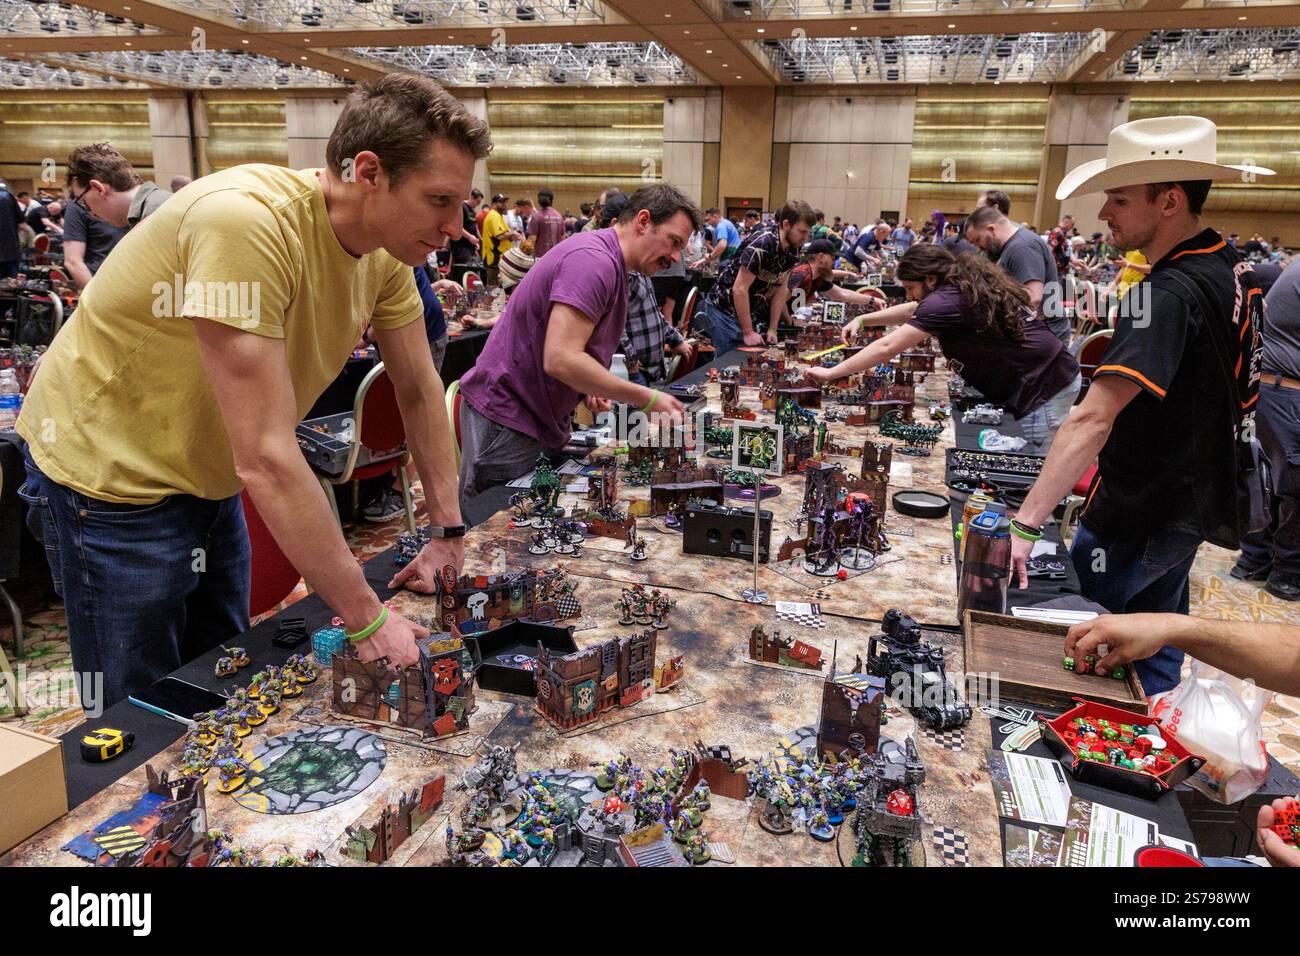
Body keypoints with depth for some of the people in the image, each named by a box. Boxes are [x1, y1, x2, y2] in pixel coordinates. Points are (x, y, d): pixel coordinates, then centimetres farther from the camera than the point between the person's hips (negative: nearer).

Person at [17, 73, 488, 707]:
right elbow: (267, 459, -35)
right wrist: (367, 619, -30)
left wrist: (448, 534, -1)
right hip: (108, 481, -7)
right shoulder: (246, 222, -33)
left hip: (209, 478, 7)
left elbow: (420, 391, 1)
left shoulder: (387, 246, -10)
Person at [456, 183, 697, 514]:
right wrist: (647, 399, -23)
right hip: (506, 419, -10)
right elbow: (560, 359, -29)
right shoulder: (594, 261, -20)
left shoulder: (611, 264, 14)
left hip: (541, 419, 10)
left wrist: (590, 388, 4)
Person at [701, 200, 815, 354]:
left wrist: (773, 329, 1)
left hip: (748, 311, 8)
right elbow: (739, 289, -25)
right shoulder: (762, 244, -26)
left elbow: (780, 289, 6)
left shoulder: (793, 249, -1)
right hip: (723, 310, -8)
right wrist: (748, 333, -21)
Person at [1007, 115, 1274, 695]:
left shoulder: (1171, 293, -28)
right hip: (1191, 504, 9)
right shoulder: (1229, 267, 2)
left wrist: (1024, 525, -39)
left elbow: (1092, 420, -37)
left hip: (1137, 517, -9)